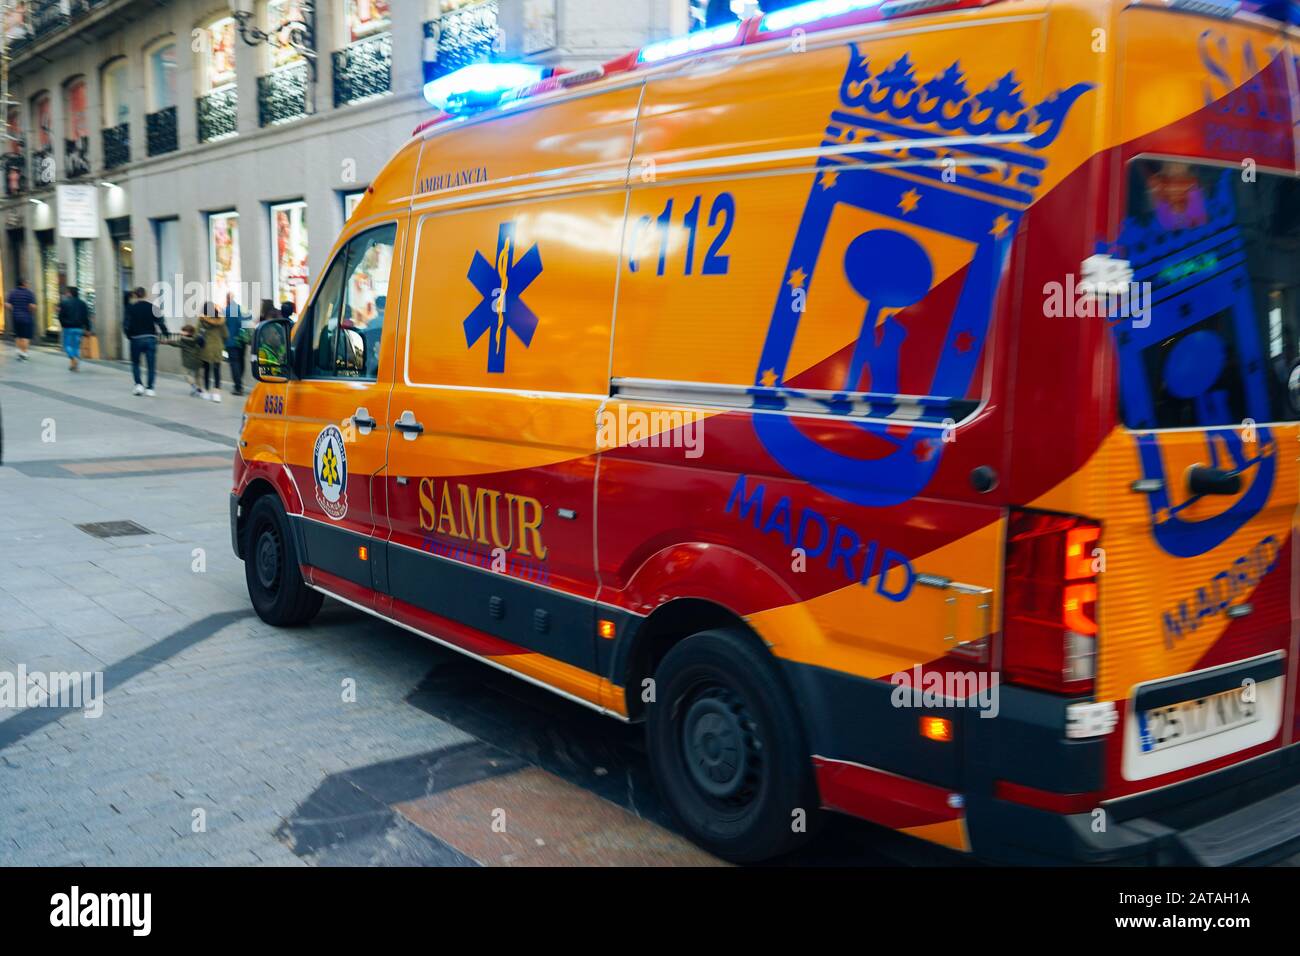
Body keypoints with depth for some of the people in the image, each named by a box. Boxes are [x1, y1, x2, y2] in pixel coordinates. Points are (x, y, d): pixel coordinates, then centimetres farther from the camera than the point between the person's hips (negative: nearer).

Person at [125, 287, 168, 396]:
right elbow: (160, 322, -5)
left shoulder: (130, 308, -1)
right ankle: (150, 388, -1)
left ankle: (139, 384, 0)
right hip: (151, 338, 1)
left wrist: (129, 336, 11)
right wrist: (166, 334, 1)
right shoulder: (152, 307, 2)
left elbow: (127, 325, -4)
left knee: (135, 363, 16)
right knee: (151, 365, 4)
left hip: (136, 339, -1)